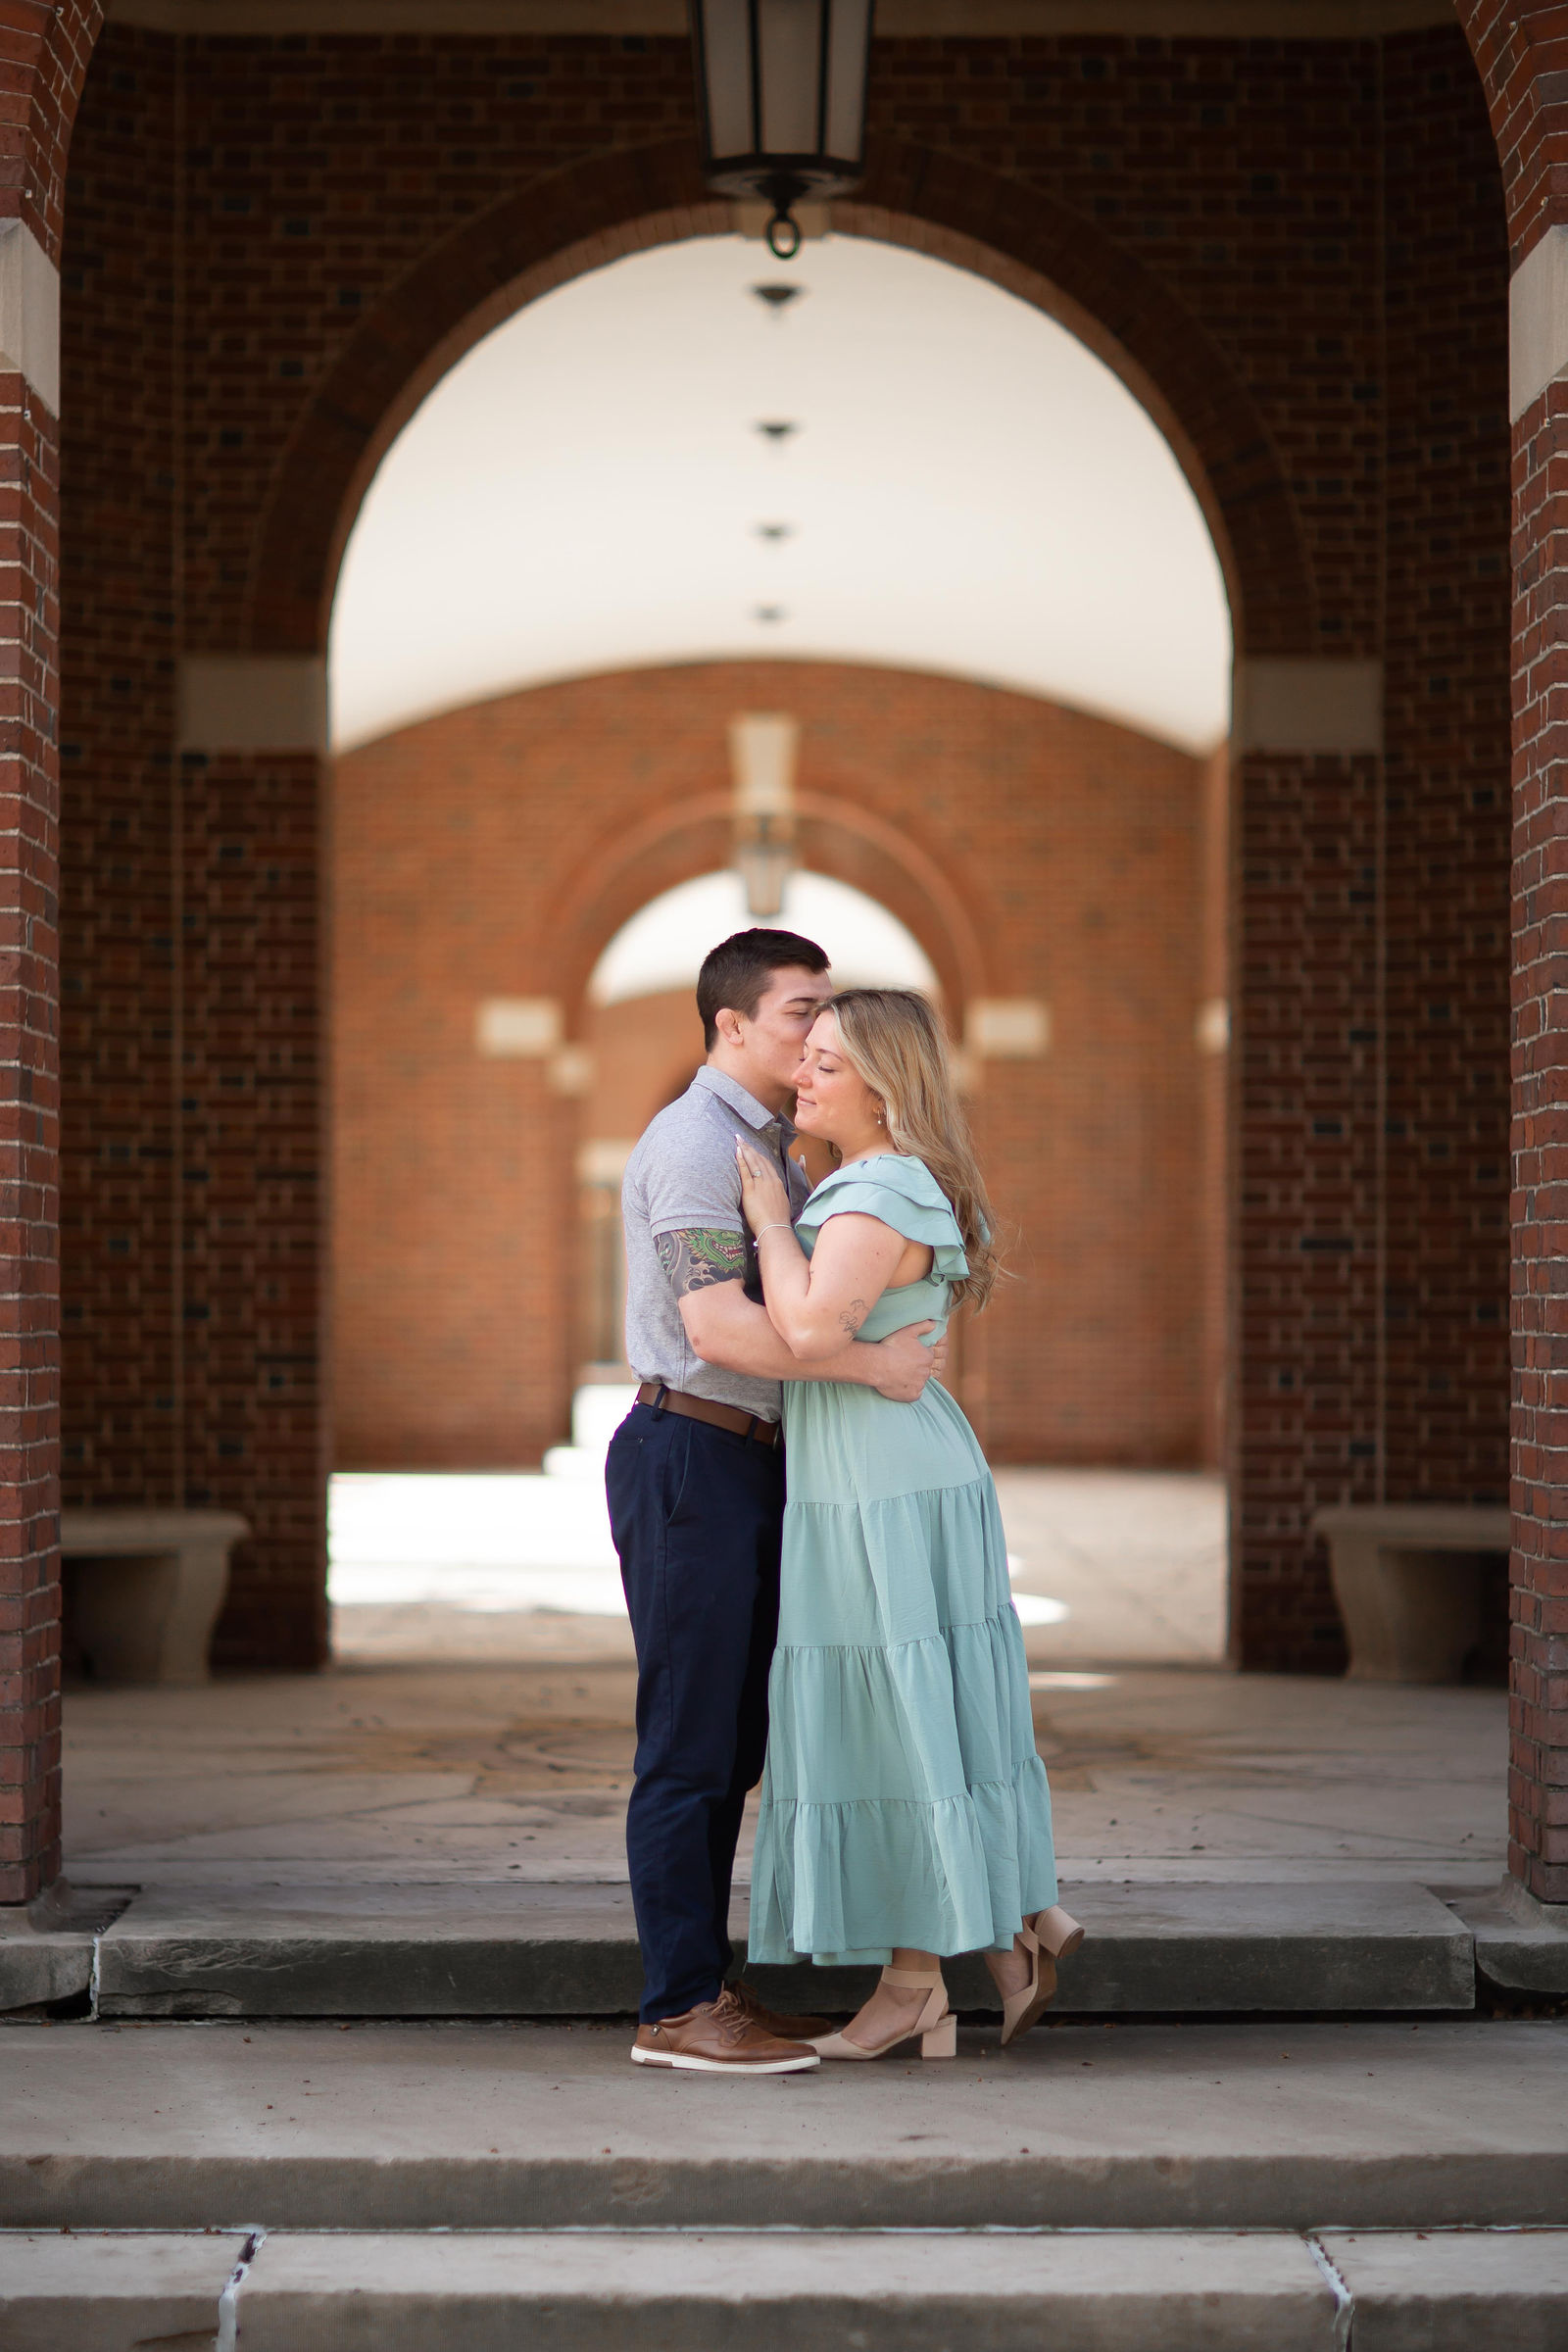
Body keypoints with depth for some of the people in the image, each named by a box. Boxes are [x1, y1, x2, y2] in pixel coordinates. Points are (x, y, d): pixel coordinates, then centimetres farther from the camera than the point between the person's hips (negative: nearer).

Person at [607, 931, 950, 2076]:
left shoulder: (769, 1151, 18)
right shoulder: (694, 1144, -15)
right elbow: (717, 1329, -25)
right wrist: (873, 1366, -22)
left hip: (750, 1467, 10)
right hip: (690, 1462, -10)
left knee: (731, 1747, 11)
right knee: (691, 1744, -6)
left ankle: (705, 1992, 16)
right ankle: (679, 2011, -1)